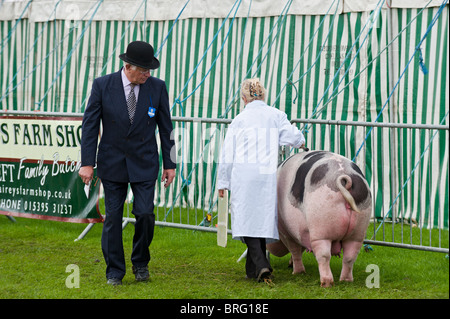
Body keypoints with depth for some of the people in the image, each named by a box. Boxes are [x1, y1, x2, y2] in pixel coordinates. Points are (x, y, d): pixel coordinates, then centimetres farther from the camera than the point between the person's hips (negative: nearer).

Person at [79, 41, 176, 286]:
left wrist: (169, 164, 4)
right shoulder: (103, 86, -7)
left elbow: (165, 127, 3)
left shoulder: (157, 87, -4)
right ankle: (114, 271, 14)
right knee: (113, 218, 2)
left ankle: (140, 263, 17)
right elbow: (90, 125, -4)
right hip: (112, 163, 0)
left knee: (145, 214, -7)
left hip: (144, 164, 0)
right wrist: (87, 163, -9)